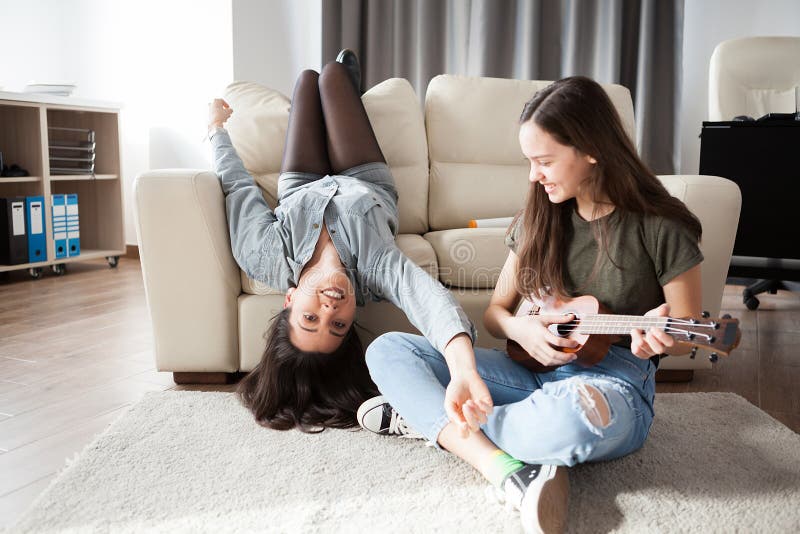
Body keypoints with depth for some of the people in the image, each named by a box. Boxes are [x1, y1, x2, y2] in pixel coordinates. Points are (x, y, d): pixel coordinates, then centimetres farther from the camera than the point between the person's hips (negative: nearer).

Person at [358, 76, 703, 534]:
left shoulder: (661, 227, -8)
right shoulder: (540, 217, 7)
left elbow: (686, 338, 0)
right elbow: (495, 312, 11)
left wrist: (657, 338, -23)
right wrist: (519, 328, -12)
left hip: (615, 381, -5)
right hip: (534, 369, 6)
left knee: (573, 415, -44)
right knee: (388, 350, -8)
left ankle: (428, 416, -15)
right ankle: (509, 473, -27)